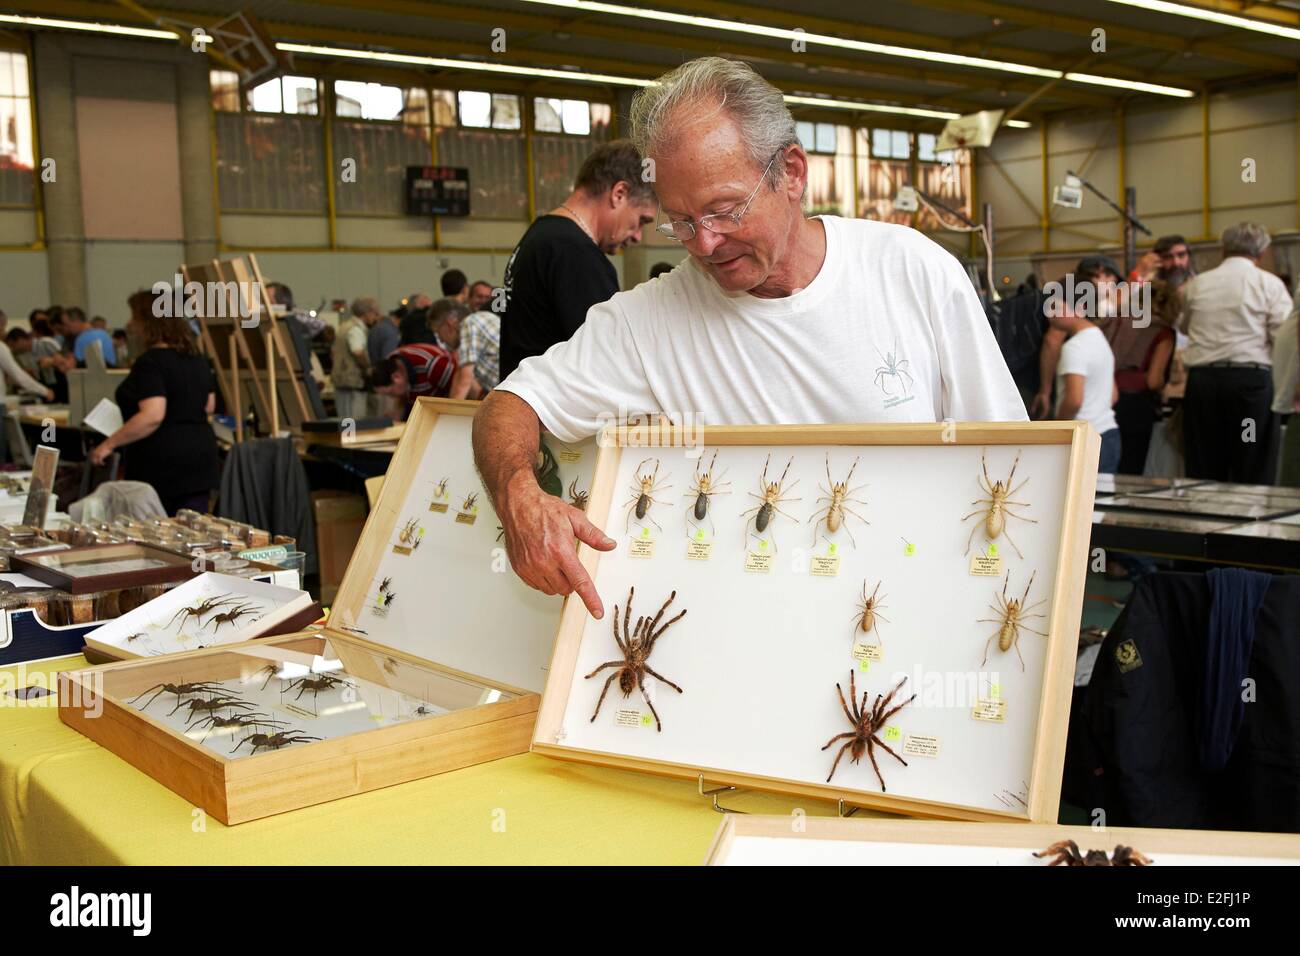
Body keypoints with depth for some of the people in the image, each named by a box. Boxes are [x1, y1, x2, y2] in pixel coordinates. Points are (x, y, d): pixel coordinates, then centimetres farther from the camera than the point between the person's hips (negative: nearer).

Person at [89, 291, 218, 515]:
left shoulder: (150, 362, -15)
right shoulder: (196, 358, 10)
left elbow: (152, 416, -25)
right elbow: (209, 405, 20)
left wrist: (109, 444, -19)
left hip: (162, 465, -7)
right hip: (200, 455, 7)